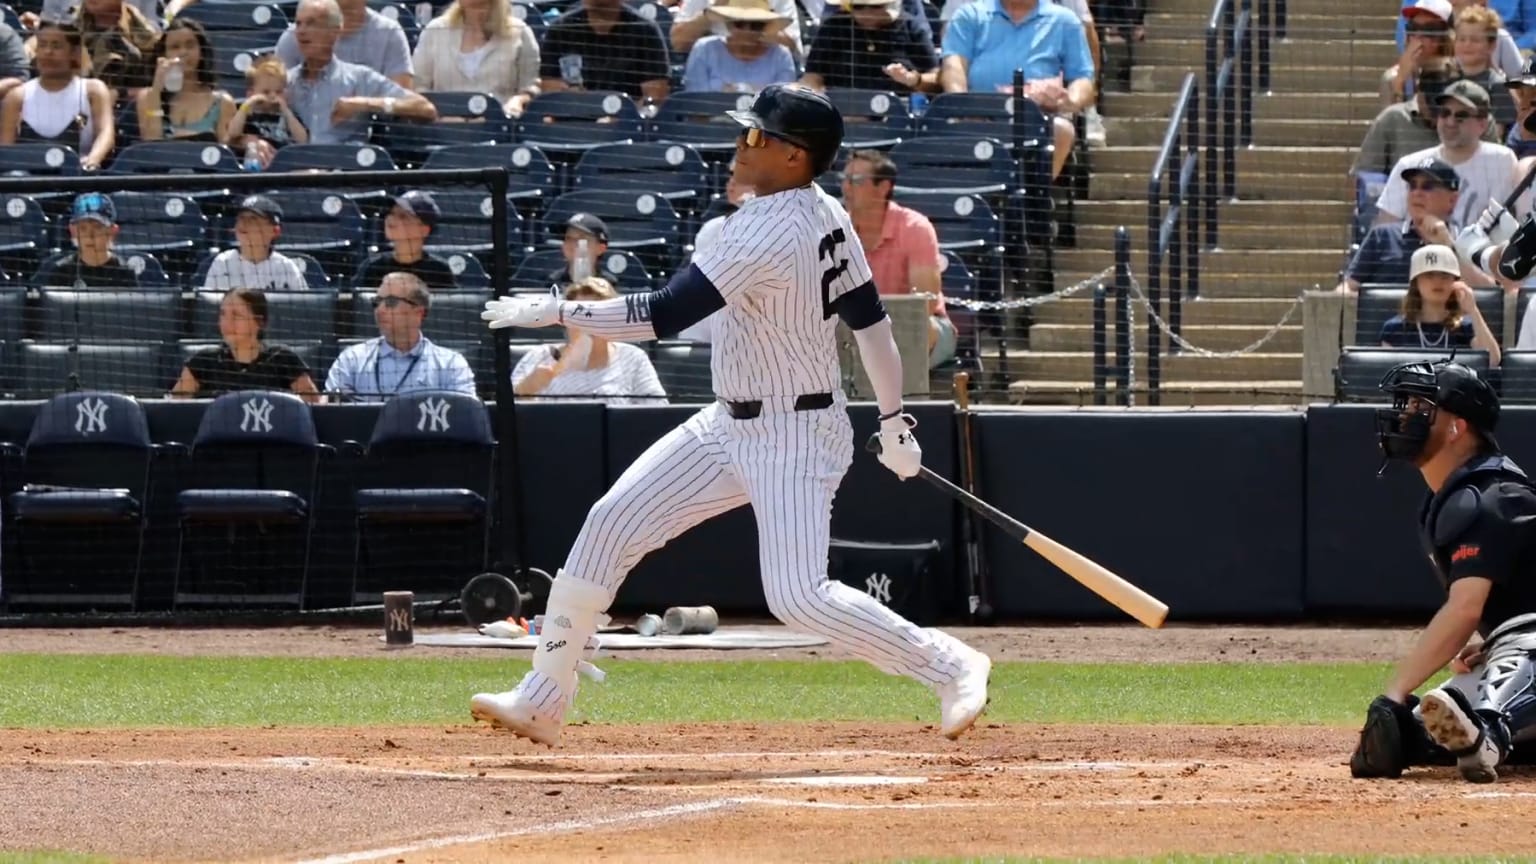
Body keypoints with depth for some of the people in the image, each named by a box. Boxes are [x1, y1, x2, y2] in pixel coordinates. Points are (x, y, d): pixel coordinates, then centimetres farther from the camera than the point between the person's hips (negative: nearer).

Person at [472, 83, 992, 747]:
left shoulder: (768, 231, -25)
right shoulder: (826, 214, 3)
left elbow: (662, 316, -28)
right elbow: (869, 318, 11)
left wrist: (554, 311, -22)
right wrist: (895, 421, 19)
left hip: (795, 437, -10)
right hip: (732, 424, 10)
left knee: (798, 596, -15)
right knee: (611, 524, 4)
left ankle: (949, 665, 1)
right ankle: (543, 699, 8)